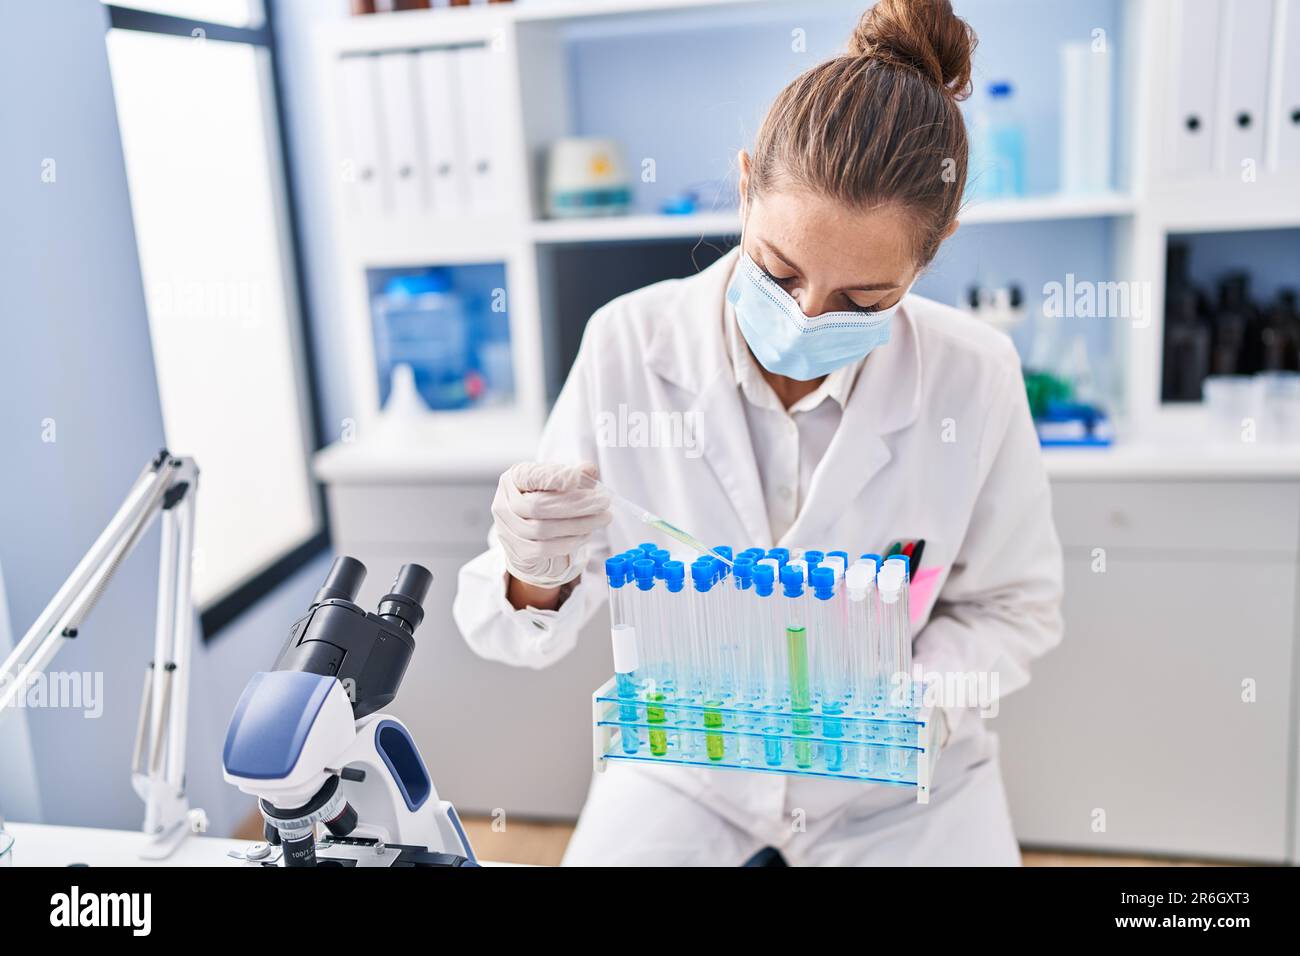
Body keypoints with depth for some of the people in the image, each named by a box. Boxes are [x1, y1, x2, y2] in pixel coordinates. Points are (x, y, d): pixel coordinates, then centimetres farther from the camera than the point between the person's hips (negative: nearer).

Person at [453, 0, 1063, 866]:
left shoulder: (974, 377, -18)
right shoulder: (630, 346, -19)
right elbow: (522, 635, -14)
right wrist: (535, 578, -37)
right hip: (682, 766, 0)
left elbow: (1013, 606, -3)